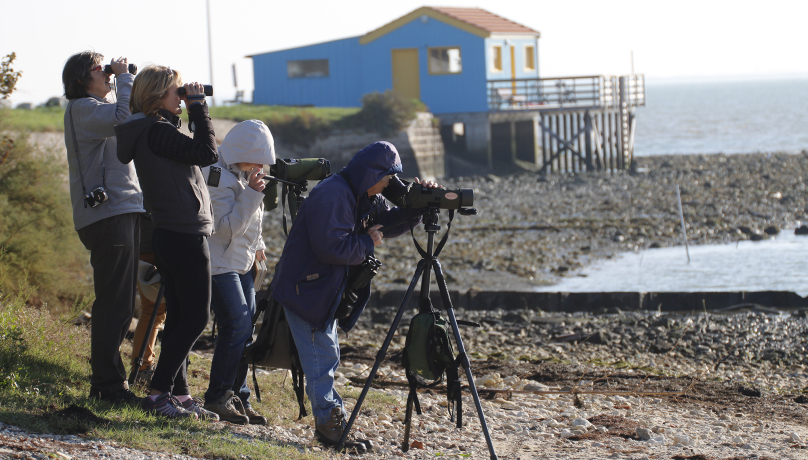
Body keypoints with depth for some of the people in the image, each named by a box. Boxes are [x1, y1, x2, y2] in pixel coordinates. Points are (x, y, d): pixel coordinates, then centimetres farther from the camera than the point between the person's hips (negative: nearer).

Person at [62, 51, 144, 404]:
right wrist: (124, 78, -13)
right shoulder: (81, 108, -6)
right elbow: (123, 117, -23)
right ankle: (108, 384, -9)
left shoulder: (99, 107, 25)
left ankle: (105, 381, 18)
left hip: (123, 212, 10)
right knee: (114, 303, -11)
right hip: (107, 214, -10)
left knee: (119, 304, 13)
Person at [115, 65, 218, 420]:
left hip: (170, 235, 10)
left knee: (180, 317, 12)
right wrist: (198, 108, -12)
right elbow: (208, 153, -19)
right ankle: (158, 393, -5)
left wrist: (184, 112, 15)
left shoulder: (153, 131, 13)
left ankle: (179, 393, 16)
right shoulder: (156, 131, -17)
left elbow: (189, 154, 21)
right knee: (196, 317, -6)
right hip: (185, 235, -10)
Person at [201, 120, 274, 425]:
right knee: (236, 326, -15)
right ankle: (217, 399, -9)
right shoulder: (218, 178, -17)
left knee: (245, 330, 6)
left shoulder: (243, 177, 13)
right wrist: (251, 194, -27)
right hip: (219, 264, -9)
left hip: (242, 264, 9)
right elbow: (227, 227, -24)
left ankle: (238, 398, 11)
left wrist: (257, 247, 24)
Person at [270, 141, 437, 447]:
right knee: (323, 356, -8)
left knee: (327, 356, 14)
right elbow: (331, 246, -29)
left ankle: (330, 422, 20)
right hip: (304, 287, -11)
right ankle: (330, 425, -5)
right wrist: (368, 243, -16)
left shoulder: (362, 197, 9)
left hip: (326, 290, 11)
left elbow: (391, 223, 16)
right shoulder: (331, 194, -22)